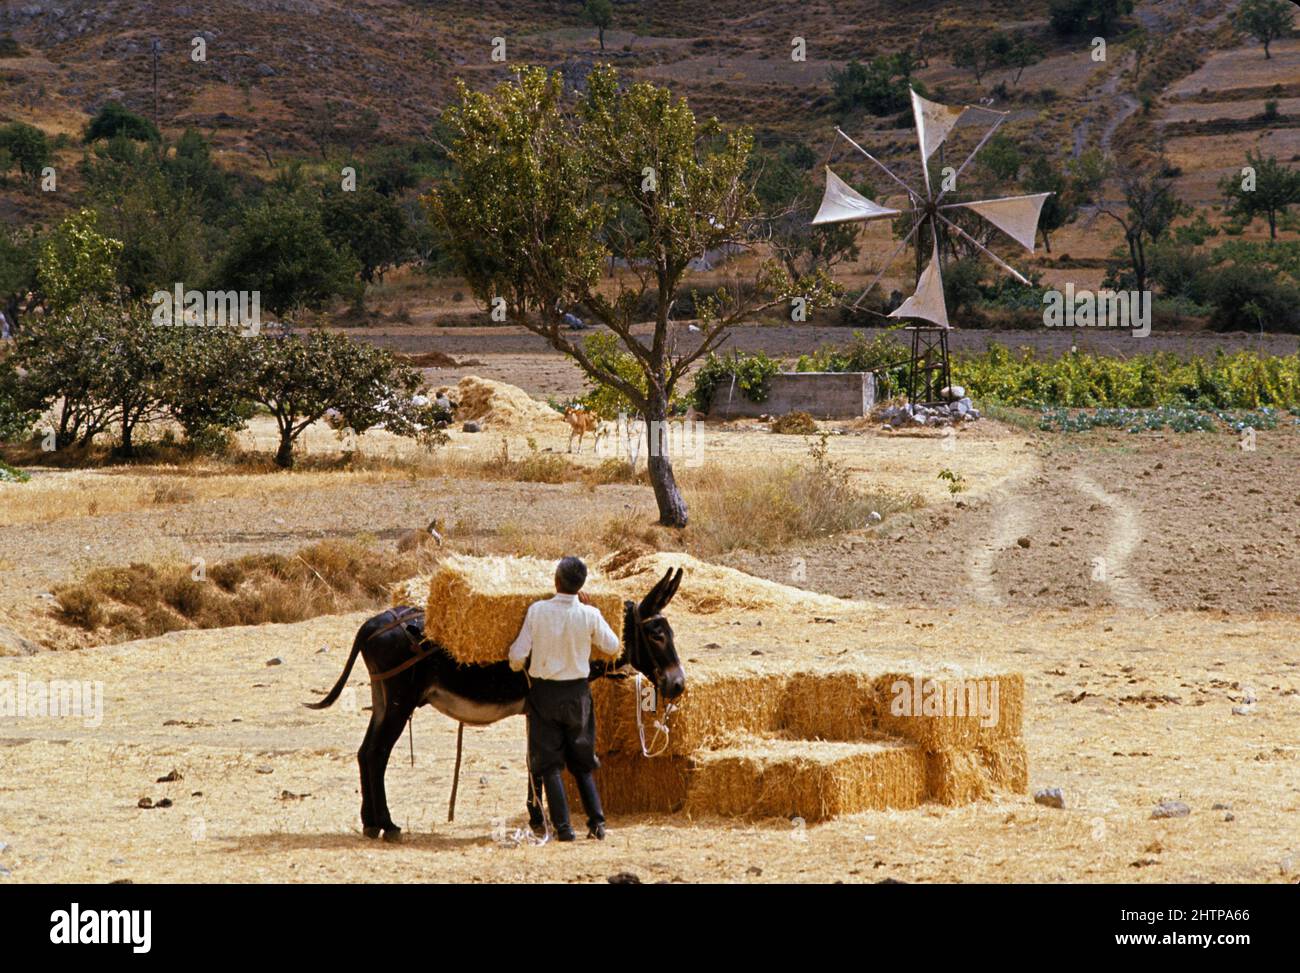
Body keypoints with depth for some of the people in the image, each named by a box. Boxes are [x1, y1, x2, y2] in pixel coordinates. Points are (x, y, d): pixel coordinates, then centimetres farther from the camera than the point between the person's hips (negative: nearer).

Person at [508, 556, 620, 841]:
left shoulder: (537, 611, -13)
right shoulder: (590, 615, -11)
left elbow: (518, 654, -9)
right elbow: (612, 648, 4)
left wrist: (517, 667, 15)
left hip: (544, 691, -2)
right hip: (577, 691, 2)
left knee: (549, 763, 5)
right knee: (582, 763, 14)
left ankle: (563, 826, -3)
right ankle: (597, 821, 3)